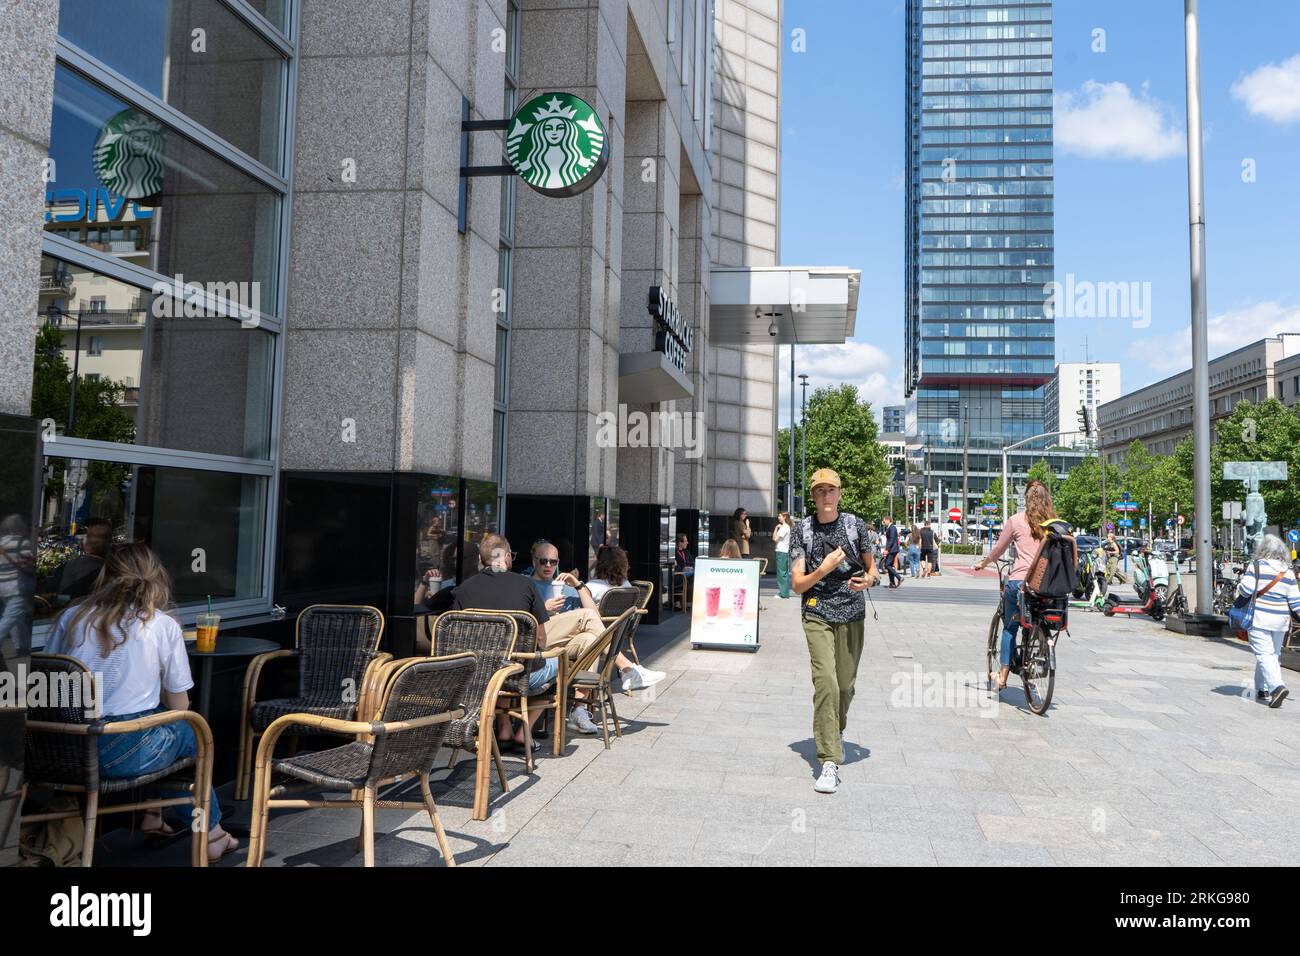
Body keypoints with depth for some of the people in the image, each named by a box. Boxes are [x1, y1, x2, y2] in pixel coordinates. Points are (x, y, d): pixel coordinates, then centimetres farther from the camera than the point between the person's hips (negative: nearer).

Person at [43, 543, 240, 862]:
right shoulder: (164, 626, -4)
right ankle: (210, 833, 35)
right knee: (187, 729, 26)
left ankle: (152, 814, 39)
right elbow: (179, 706, 2)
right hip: (125, 755, -4)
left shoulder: (70, 618, 3)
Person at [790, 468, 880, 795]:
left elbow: (870, 565, 17)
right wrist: (824, 568, -18)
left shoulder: (853, 524, 6)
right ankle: (829, 763, -14)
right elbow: (798, 585, -2)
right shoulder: (804, 530, 2)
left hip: (852, 615, 2)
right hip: (818, 615, -2)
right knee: (826, 681, -16)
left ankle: (834, 732, 39)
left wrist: (869, 578, -6)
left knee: (845, 684, 8)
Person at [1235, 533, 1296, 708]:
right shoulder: (1288, 572, 4)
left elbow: (1245, 590, -12)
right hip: (1280, 621, 5)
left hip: (1259, 618, -4)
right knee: (1274, 654, 16)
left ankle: (1276, 686, -25)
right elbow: (1295, 601, 4)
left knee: (1264, 654, -7)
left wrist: (1241, 581, 7)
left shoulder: (1256, 566, -8)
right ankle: (1263, 689, 22)